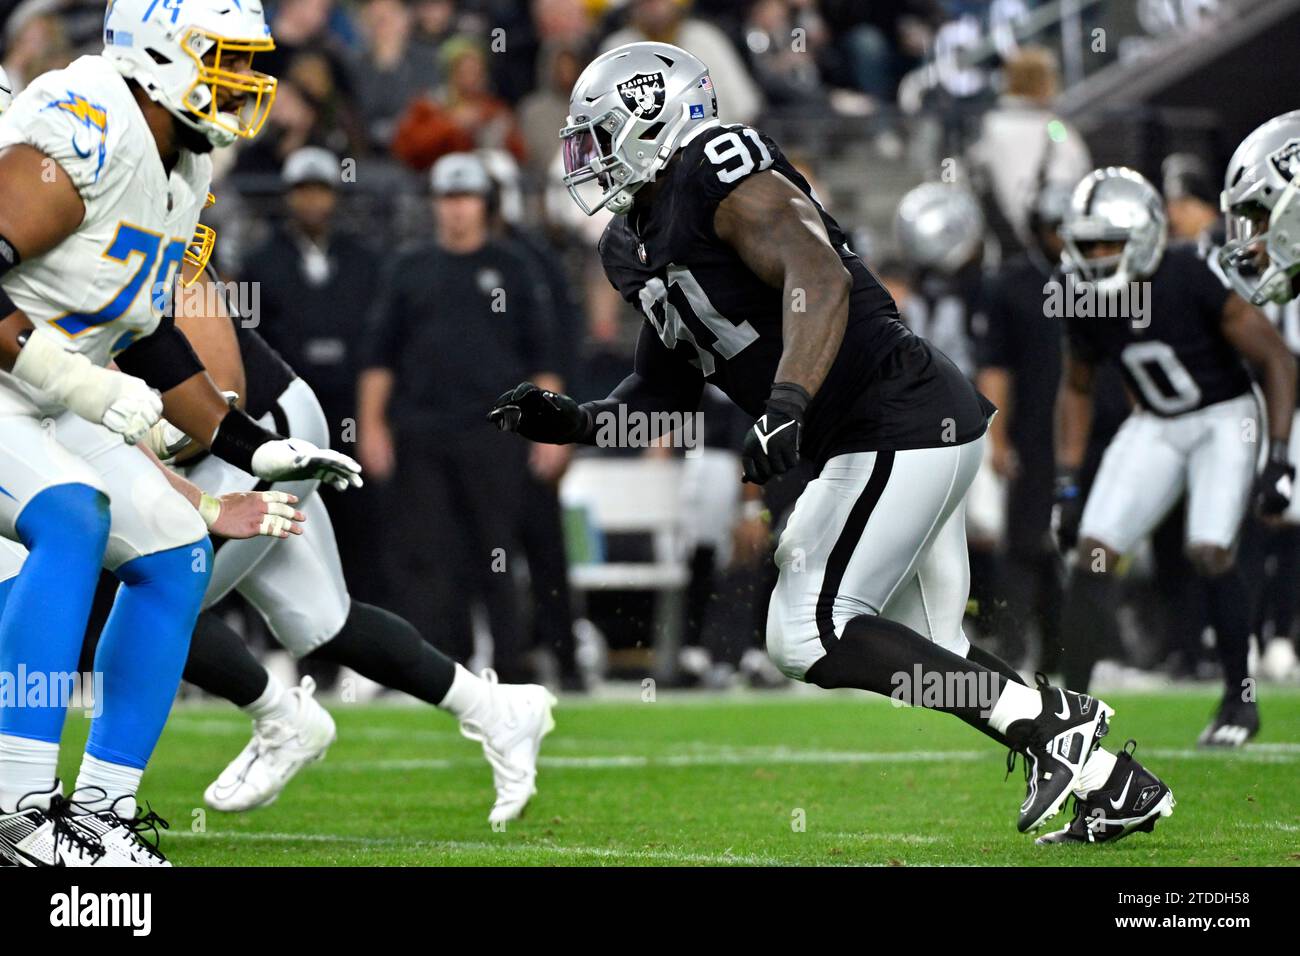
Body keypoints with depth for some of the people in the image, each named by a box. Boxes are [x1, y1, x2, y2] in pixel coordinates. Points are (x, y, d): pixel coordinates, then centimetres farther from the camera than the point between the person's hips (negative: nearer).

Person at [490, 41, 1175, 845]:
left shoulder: (717, 170, -11)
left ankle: (1048, 722, -10)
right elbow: (662, 400, 22)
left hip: (902, 426, -10)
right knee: (931, 655, 12)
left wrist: (787, 404, -38)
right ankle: (1115, 784, 16)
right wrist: (572, 423, 6)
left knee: (808, 633, -12)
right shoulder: (643, 244, 18)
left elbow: (820, 278, -26)